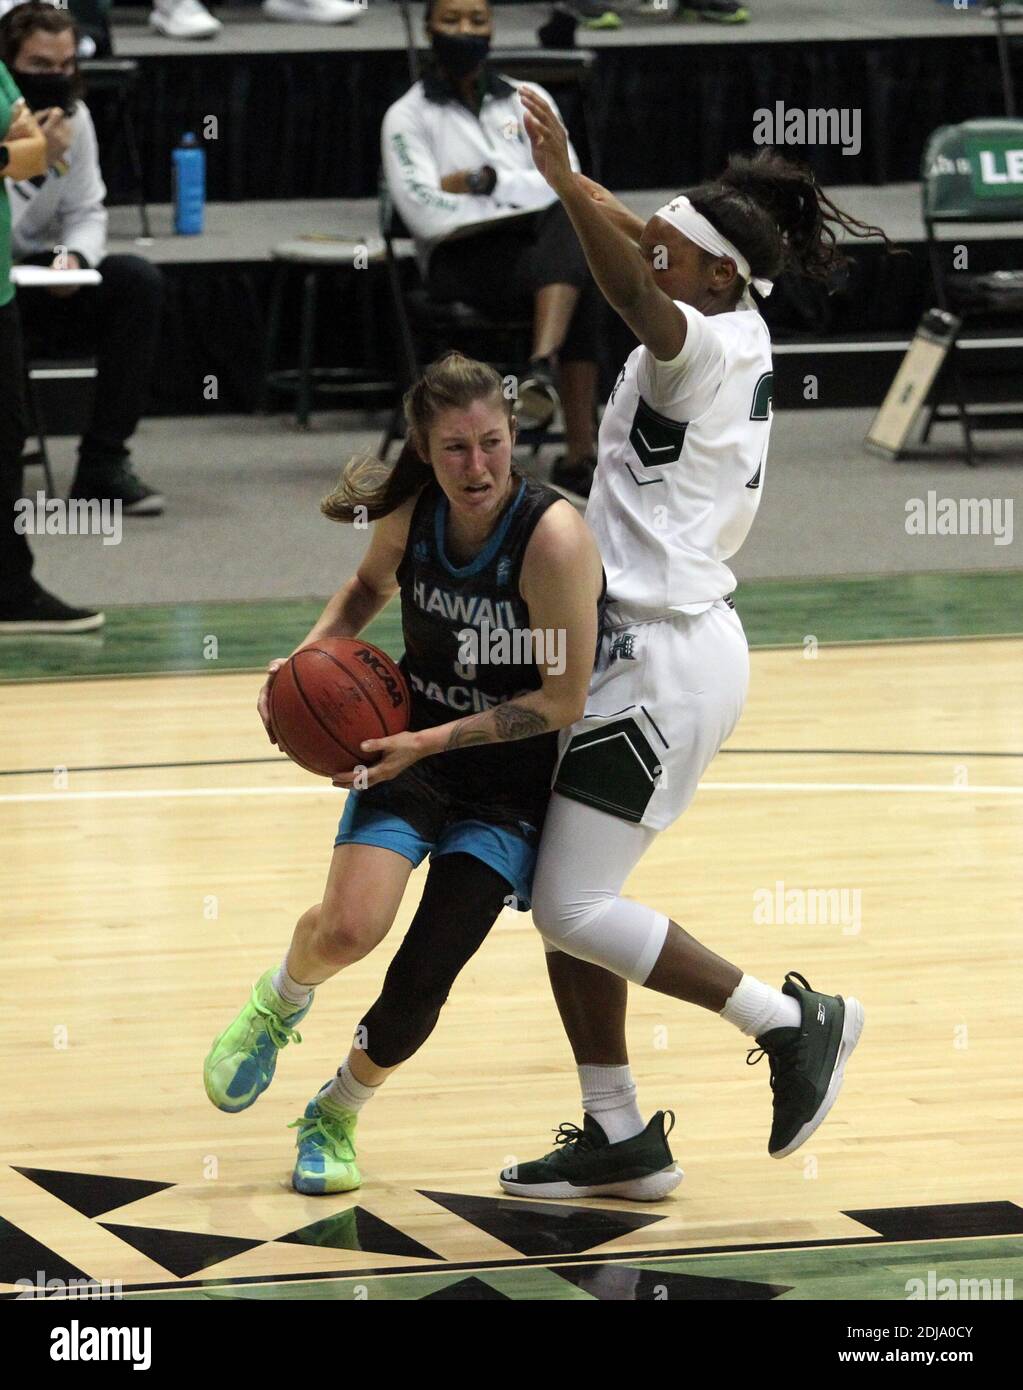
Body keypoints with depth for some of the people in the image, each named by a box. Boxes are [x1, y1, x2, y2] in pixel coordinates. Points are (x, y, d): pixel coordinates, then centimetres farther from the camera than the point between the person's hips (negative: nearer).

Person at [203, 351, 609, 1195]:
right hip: (409, 744, 3)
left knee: (427, 973, -6)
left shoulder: (554, 537, -26)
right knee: (349, 927, -20)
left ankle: (338, 1116, 24)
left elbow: (563, 700, -21)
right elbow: (370, 588, 14)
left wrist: (436, 739, -26)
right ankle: (281, 1002, 16)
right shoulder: (409, 514, -11)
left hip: (511, 773, -3)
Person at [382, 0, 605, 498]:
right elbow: (427, 214, -8)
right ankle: (580, 448, -45)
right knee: (583, 286, -34)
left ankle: (543, 365, -53)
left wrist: (486, 182, -8)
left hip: (541, 247, 4)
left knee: (572, 223, -35)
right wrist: (520, 197, -6)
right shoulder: (408, 116, 8)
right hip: (462, 260, -4)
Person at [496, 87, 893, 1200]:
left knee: (575, 910, -9)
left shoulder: (709, 347, -16)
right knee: (562, 899, 11)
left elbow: (636, 295, -39)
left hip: (667, 655, -10)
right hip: (653, 644, 10)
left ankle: (793, 1022, 1)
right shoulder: (735, 331, 10)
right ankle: (617, 1139, 16)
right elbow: (648, 251, 30)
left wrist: (564, 179, -45)